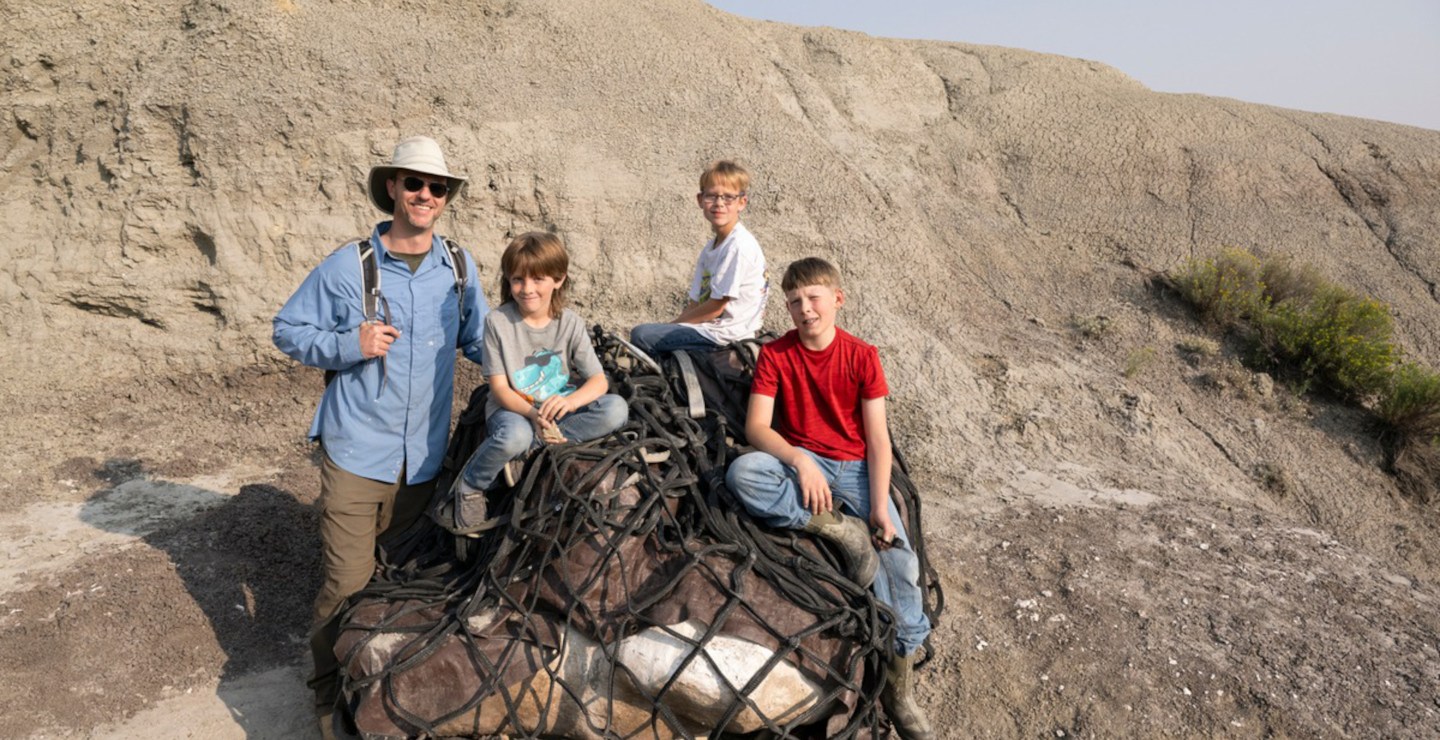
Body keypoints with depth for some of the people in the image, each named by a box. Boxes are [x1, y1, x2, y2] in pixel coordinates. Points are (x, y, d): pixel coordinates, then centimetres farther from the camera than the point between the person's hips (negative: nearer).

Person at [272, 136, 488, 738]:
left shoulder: (459, 266, 3)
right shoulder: (347, 267, -8)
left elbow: (479, 340, 13)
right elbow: (288, 331, -2)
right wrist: (349, 345, -18)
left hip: (424, 456, 4)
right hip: (356, 453, -3)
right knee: (348, 582, 0)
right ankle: (329, 691, 26)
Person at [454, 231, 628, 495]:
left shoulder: (570, 323, -3)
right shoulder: (498, 321, -9)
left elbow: (599, 381, -7)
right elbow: (499, 388, -11)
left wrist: (570, 401, -30)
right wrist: (533, 414, -30)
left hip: (559, 410, 3)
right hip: (512, 408, -3)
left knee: (616, 409, -24)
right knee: (515, 436, -40)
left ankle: (532, 443, -21)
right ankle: (466, 491, -10)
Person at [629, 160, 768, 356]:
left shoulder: (739, 246, -17)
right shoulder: (711, 246, 12)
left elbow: (715, 307, -16)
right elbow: (696, 303, 12)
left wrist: (671, 325, -7)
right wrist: (671, 326, -3)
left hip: (725, 337, -9)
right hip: (711, 329, 9)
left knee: (640, 335, -14)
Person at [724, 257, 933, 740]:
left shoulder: (862, 357, -1)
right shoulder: (775, 354, -1)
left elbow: (877, 438, -5)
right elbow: (756, 426, -10)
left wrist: (879, 507, -17)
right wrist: (801, 462, -28)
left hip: (855, 467, 0)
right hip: (797, 462, 0)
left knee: (899, 559, -19)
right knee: (742, 473, -33)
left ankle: (899, 686, -4)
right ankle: (842, 530, -23)